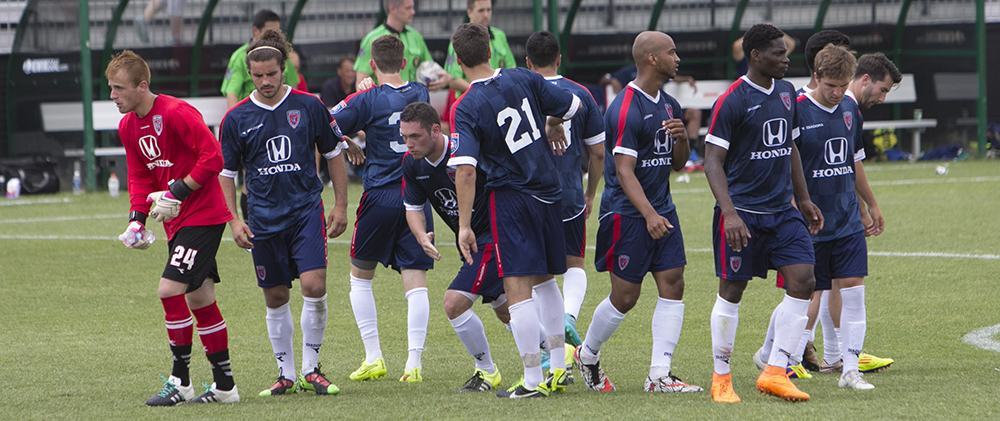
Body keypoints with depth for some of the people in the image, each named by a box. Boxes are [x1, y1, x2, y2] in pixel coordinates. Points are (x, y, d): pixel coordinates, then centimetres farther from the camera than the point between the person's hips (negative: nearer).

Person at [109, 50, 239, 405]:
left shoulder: (176, 113, -20)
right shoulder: (128, 126, 7)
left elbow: (213, 158, -21)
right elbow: (140, 176, 17)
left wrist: (178, 192, -19)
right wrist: (137, 218, 2)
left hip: (203, 213, -9)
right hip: (176, 219, 9)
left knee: (170, 289, -16)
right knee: (199, 299, 11)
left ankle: (180, 382, -7)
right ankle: (224, 385, 18)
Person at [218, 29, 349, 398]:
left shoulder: (309, 106, -1)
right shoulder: (237, 118, 0)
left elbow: (333, 154, 9)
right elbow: (226, 173, 8)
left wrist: (340, 205, 6)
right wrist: (233, 220, -1)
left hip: (306, 210, -1)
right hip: (264, 218, 1)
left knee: (314, 285, -15)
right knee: (275, 298, 5)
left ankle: (311, 369, -1)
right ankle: (286, 375, 17)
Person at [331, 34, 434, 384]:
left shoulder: (368, 100, -8)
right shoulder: (420, 94, 7)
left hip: (381, 195, -3)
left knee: (361, 276, 14)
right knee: (415, 281, -1)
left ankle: (373, 358, 9)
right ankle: (413, 362, -11)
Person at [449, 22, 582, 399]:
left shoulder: (465, 109, -15)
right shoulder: (524, 79, -3)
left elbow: (465, 170, -23)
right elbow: (571, 106, 9)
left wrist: (464, 225, -18)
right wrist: (550, 127, 30)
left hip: (510, 198, -6)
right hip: (549, 193, 6)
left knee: (518, 290, -4)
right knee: (545, 281, 20)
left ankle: (533, 380, -7)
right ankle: (559, 367, 24)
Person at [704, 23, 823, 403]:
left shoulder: (786, 93, 10)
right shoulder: (732, 101, -12)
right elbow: (713, 160, -13)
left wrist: (804, 200, 21)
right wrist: (729, 212, -23)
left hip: (782, 211, 6)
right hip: (742, 212, -6)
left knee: (802, 282, -7)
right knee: (732, 290, 1)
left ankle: (774, 372, -2)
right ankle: (721, 378, 15)